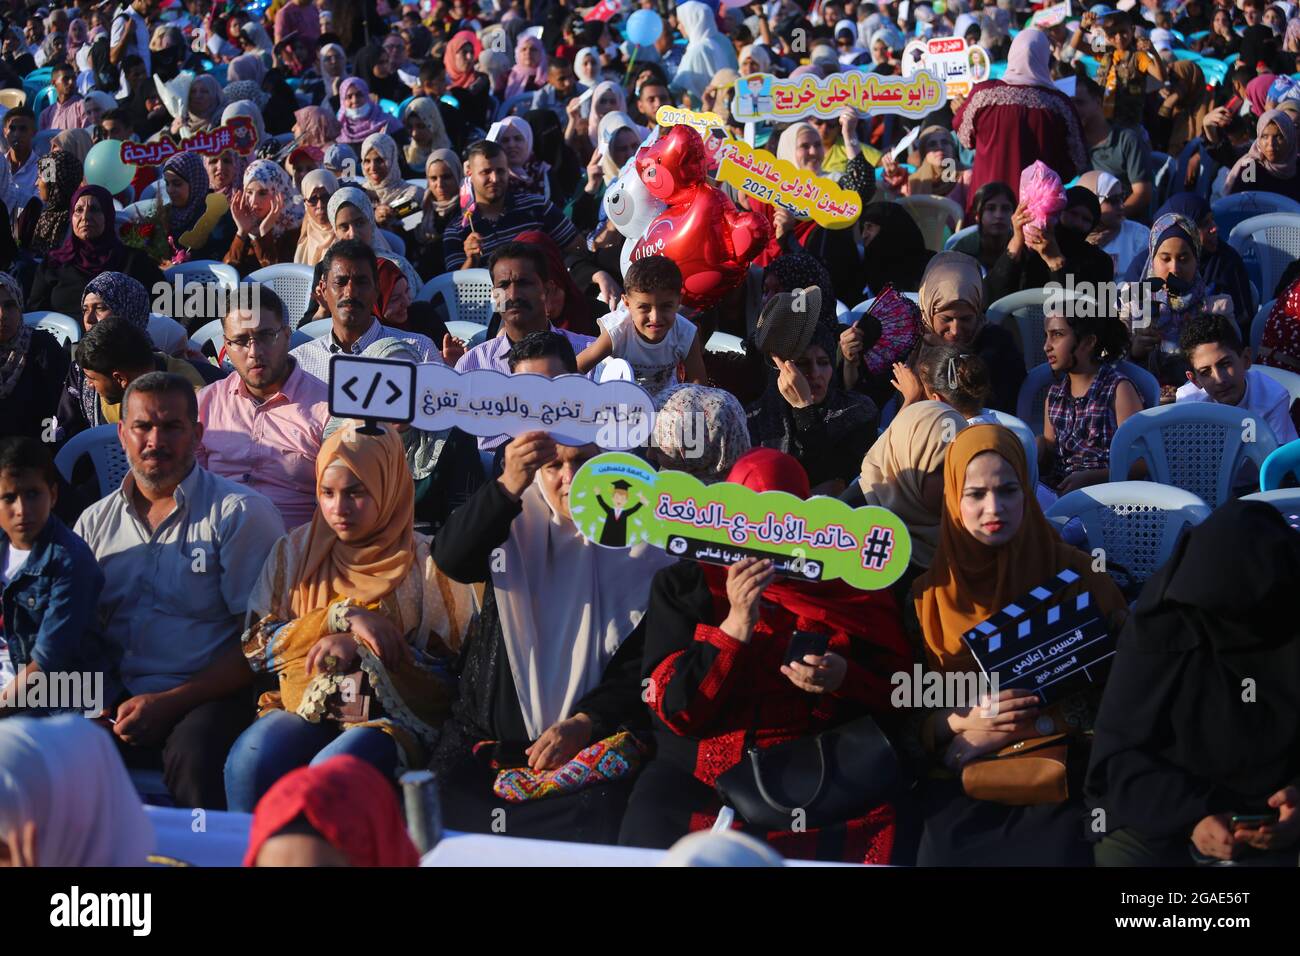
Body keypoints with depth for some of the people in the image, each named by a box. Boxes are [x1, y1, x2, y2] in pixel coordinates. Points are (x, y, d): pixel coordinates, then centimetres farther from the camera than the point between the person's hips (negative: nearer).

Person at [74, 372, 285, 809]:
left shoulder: (241, 514, 1)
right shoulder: (95, 522, 17)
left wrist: (169, 703, -13)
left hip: (206, 697, -4)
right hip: (117, 700, 4)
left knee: (193, 751, -36)